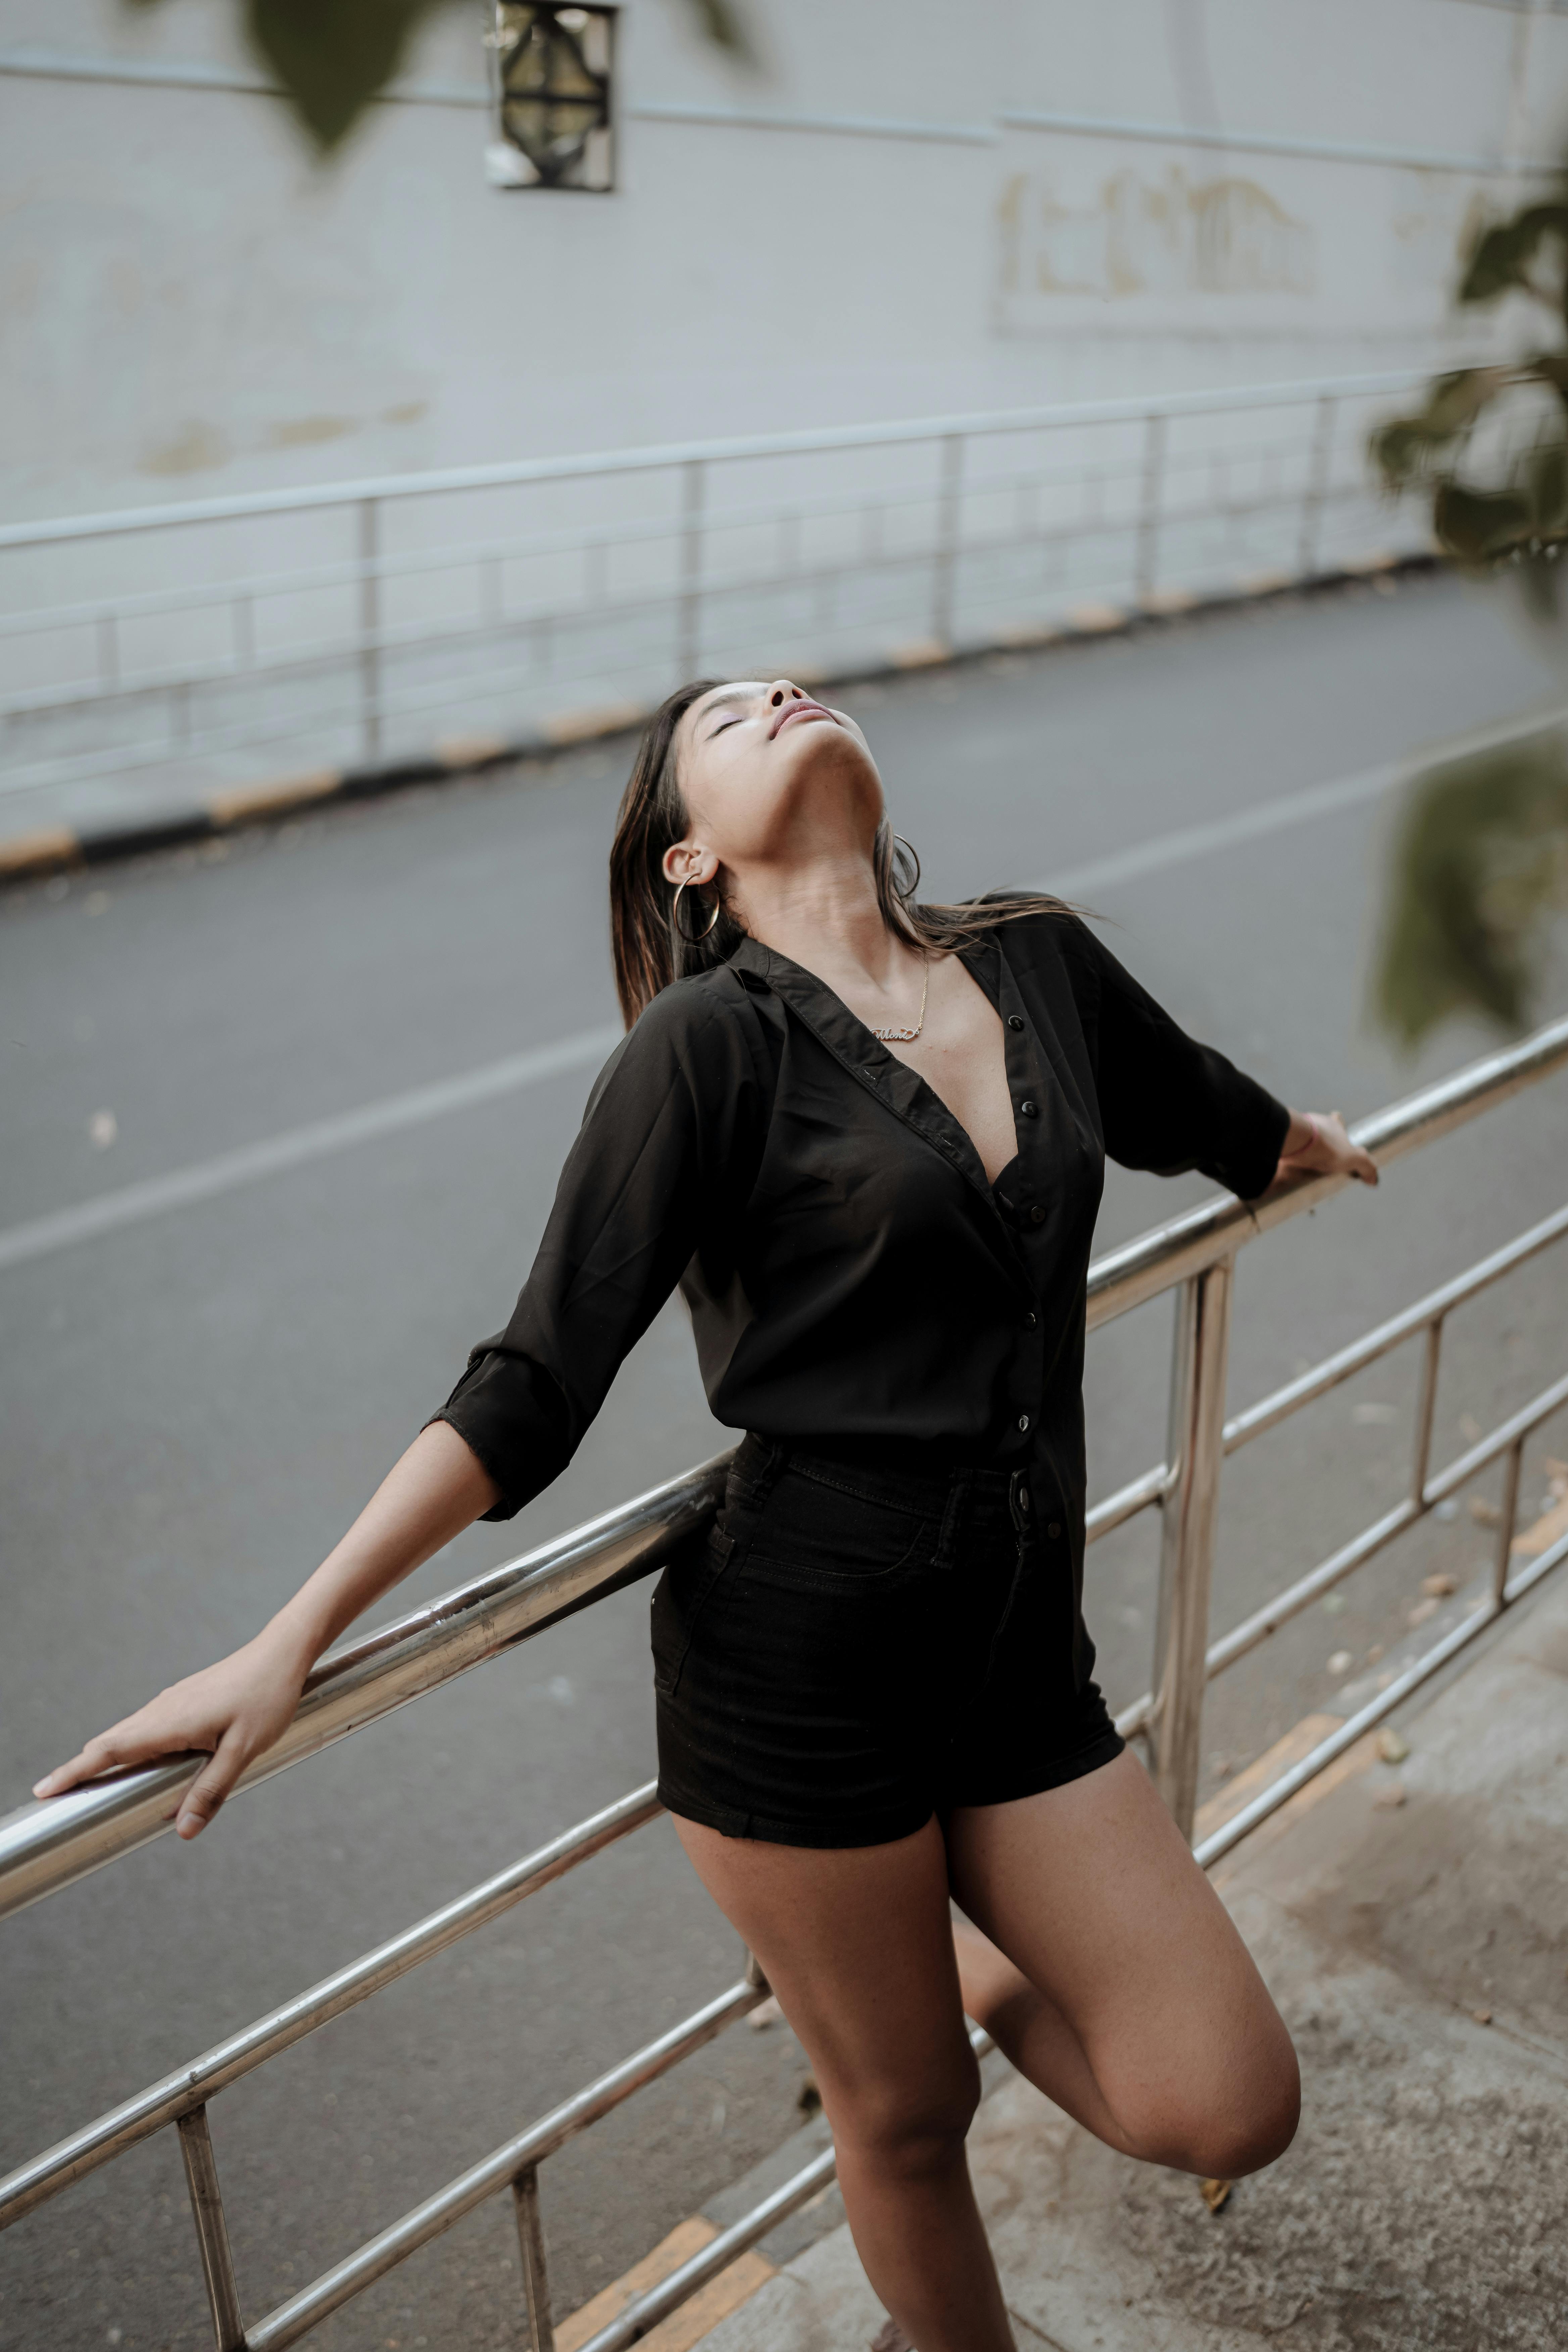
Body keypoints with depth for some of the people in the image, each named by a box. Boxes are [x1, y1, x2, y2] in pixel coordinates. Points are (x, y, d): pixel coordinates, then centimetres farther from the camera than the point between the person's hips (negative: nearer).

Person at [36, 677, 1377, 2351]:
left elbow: (1200, 1110, 27)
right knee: (905, 2118, 14)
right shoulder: (712, 1041, -11)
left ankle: (962, 1955, 32)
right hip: (801, 1663, -5)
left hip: (1023, 1655, 5)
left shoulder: (1040, 962, 5)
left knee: (1232, 2115, 4)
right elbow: (534, 1393, -12)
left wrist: (1319, 1148, 47)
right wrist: (285, 1648, -16)